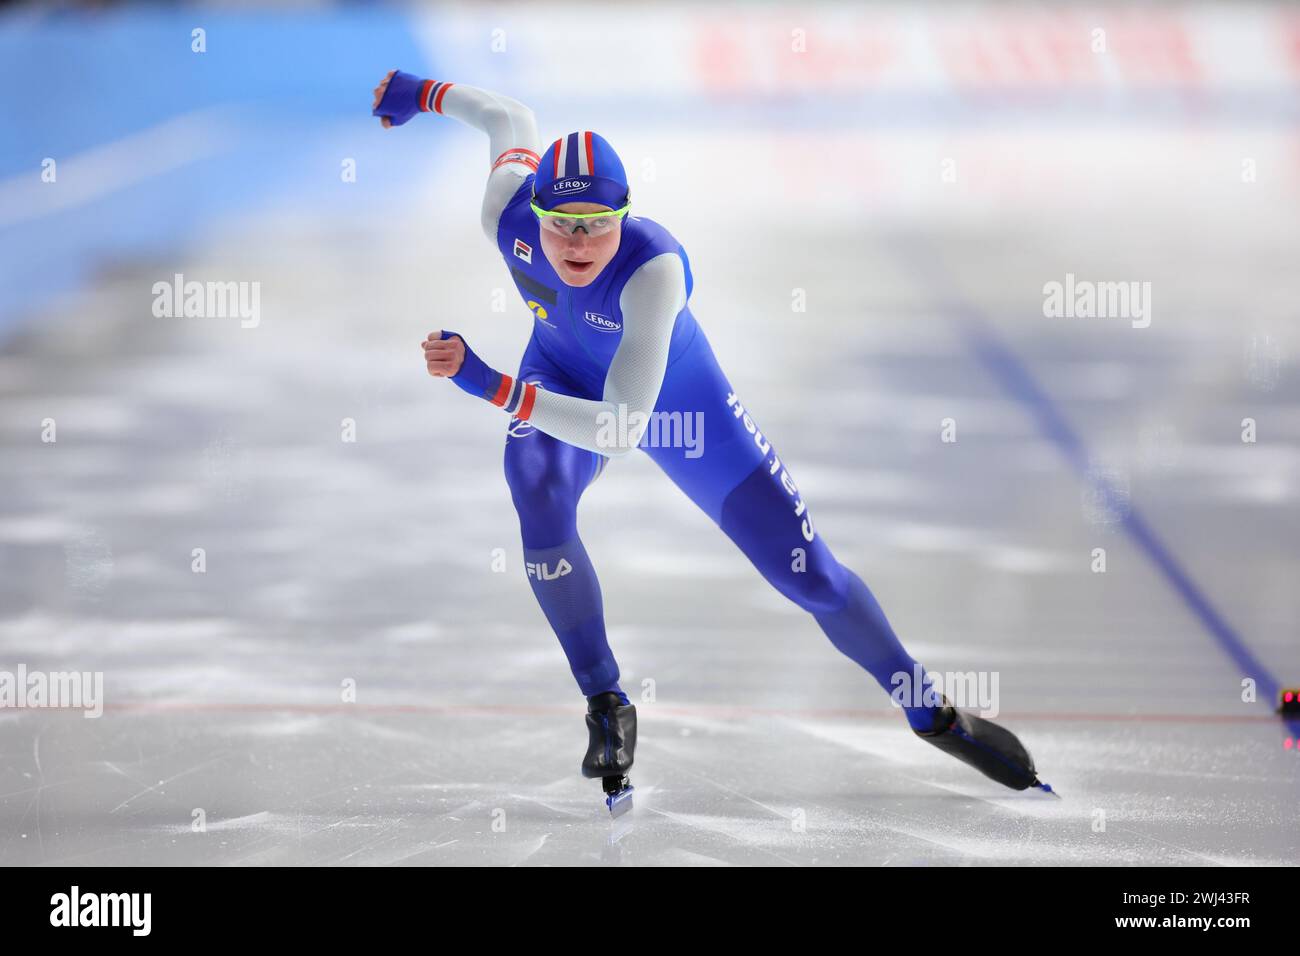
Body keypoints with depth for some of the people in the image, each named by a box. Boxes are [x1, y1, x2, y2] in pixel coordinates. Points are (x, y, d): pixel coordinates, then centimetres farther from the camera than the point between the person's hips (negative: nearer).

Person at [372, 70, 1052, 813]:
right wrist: (422, 93, 12)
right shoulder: (508, 215, -30)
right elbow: (513, 121, -6)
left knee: (808, 571, -2)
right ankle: (606, 708, -10)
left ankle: (933, 714, 21)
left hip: (676, 398, -3)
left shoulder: (654, 266, -44)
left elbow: (622, 429, -48)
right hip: (567, 374, 3)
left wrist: (487, 383, -57)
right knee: (540, 502, -30)